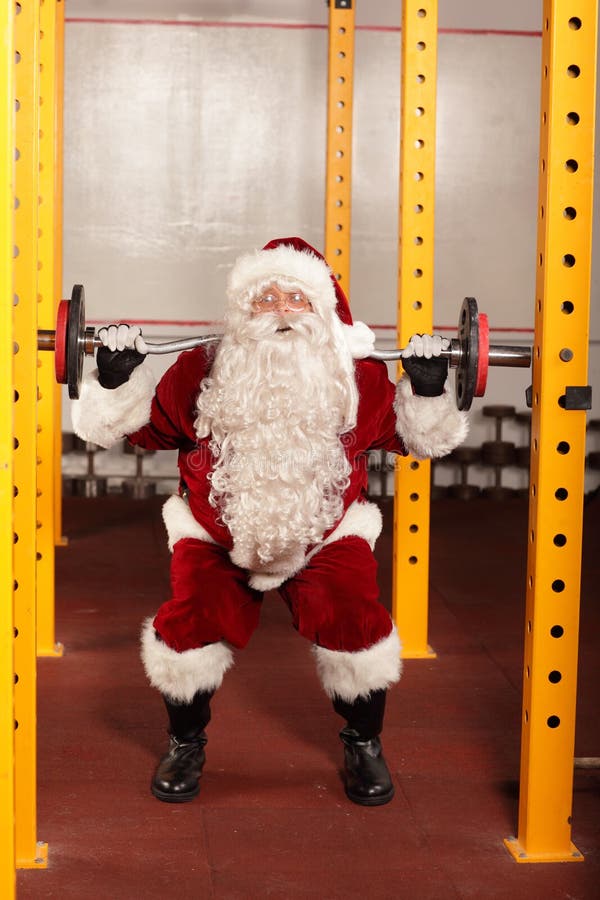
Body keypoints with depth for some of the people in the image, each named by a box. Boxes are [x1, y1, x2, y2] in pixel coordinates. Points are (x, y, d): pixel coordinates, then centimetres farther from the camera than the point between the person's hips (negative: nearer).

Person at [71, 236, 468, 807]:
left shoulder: (360, 381, -12)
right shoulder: (200, 374, -14)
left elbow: (417, 437, 4)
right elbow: (140, 427, -2)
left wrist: (428, 392, -14)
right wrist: (116, 382, -18)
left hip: (327, 539, 0)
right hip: (217, 540, 0)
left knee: (356, 626, -21)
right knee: (190, 626, -21)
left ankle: (363, 744, 8)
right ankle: (186, 743, 9)